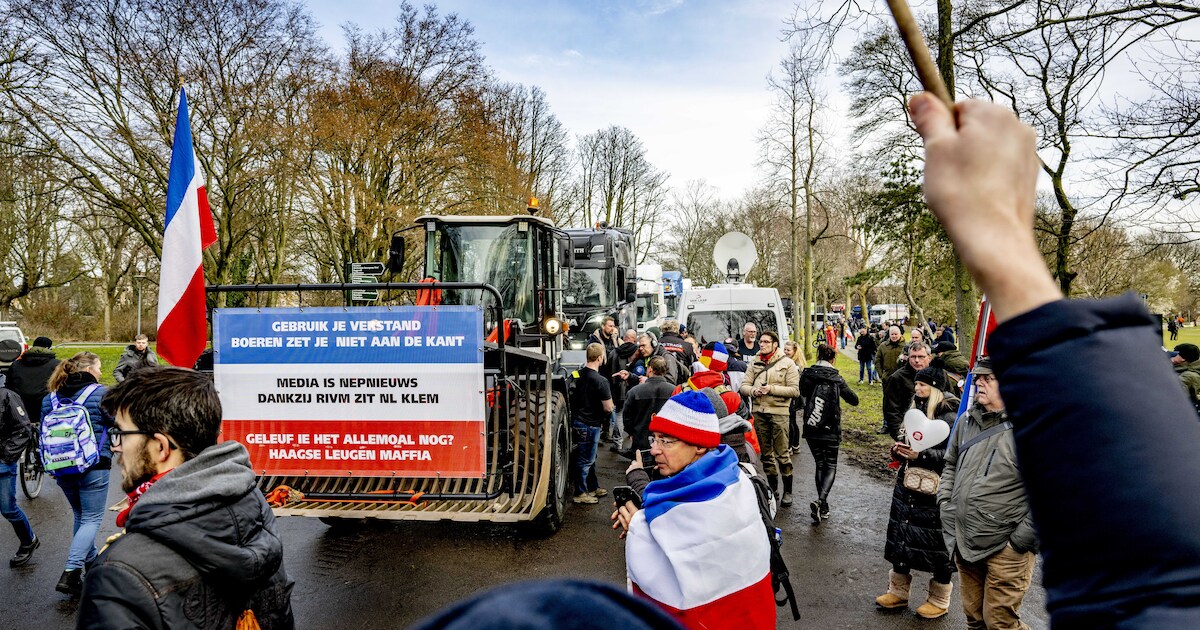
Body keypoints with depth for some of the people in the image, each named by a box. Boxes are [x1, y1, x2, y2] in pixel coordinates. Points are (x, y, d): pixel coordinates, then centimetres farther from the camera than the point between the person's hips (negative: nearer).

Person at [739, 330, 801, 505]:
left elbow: (794, 390, -8)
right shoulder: (754, 364, 11)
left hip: (778, 412, -5)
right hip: (758, 412, 5)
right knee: (766, 453, 13)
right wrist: (754, 390, -14)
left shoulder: (787, 364, -2)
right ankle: (773, 489, 25)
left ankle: (788, 491, 9)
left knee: (782, 454, -3)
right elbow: (744, 386, 8)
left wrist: (772, 389, -17)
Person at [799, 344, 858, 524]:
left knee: (819, 465, 15)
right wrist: (843, 388, 17)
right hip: (831, 430, -2)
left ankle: (823, 507, 16)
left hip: (811, 429, 2)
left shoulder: (806, 375, -5)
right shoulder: (836, 379, -8)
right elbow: (854, 400, 1)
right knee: (830, 466, 8)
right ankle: (820, 501, -14)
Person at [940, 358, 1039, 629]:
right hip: (964, 543, 7)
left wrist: (1023, 536, -15)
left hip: (1005, 549, -6)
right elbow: (951, 464, 20)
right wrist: (947, 505, 10)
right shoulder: (967, 421, 5)